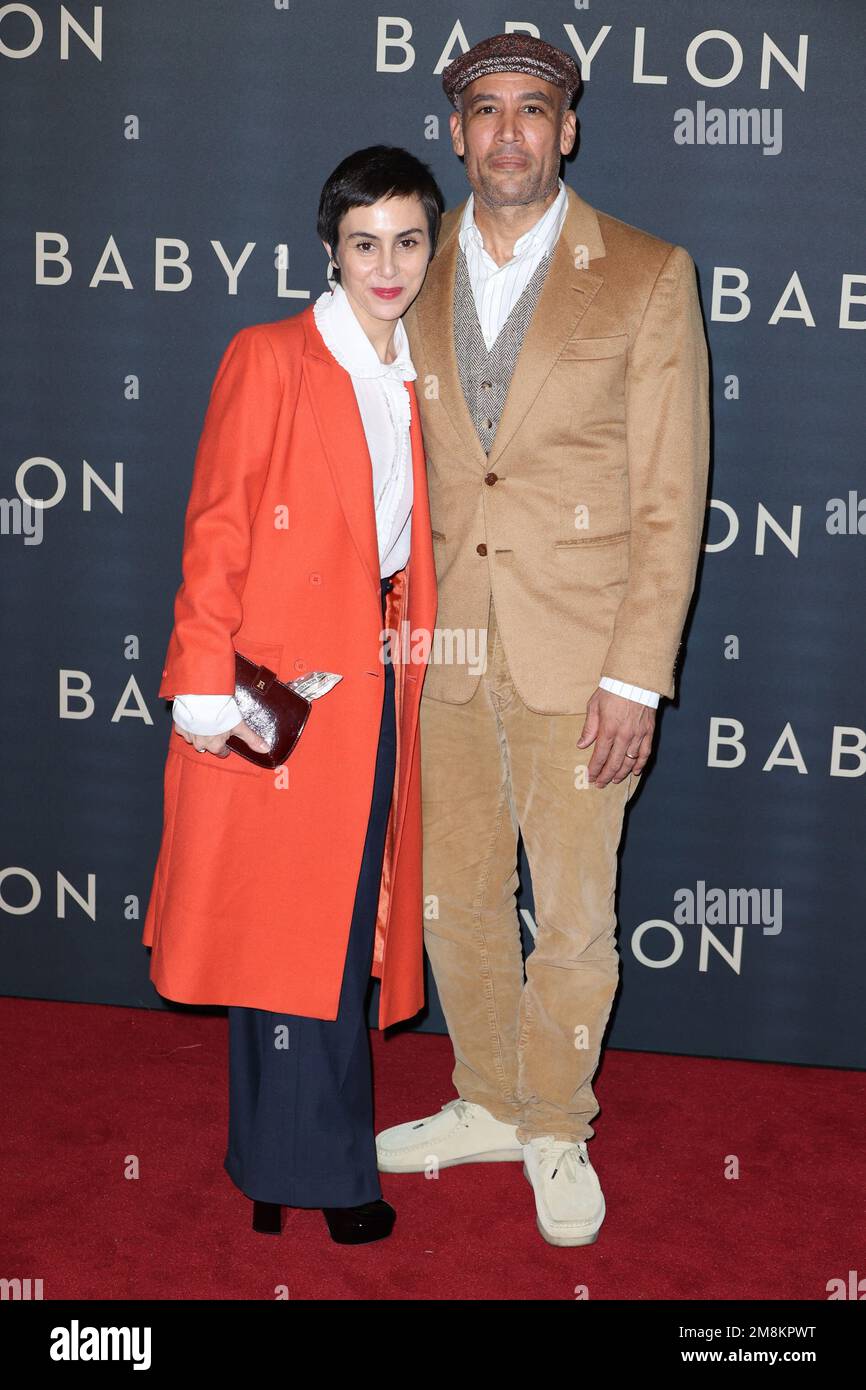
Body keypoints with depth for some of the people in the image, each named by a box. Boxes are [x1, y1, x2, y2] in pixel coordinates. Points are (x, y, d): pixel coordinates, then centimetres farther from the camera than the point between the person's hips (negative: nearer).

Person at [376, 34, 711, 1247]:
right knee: (455, 896, 15)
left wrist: (637, 677, -12)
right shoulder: (413, 275, 6)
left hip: (575, 649, -3)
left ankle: (557, 1129, 30)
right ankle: (489, 1106, 37)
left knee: (574, 917, 7)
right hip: (442, 641, 4)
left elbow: (671, 496, -6)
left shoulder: (646, 278, -5)